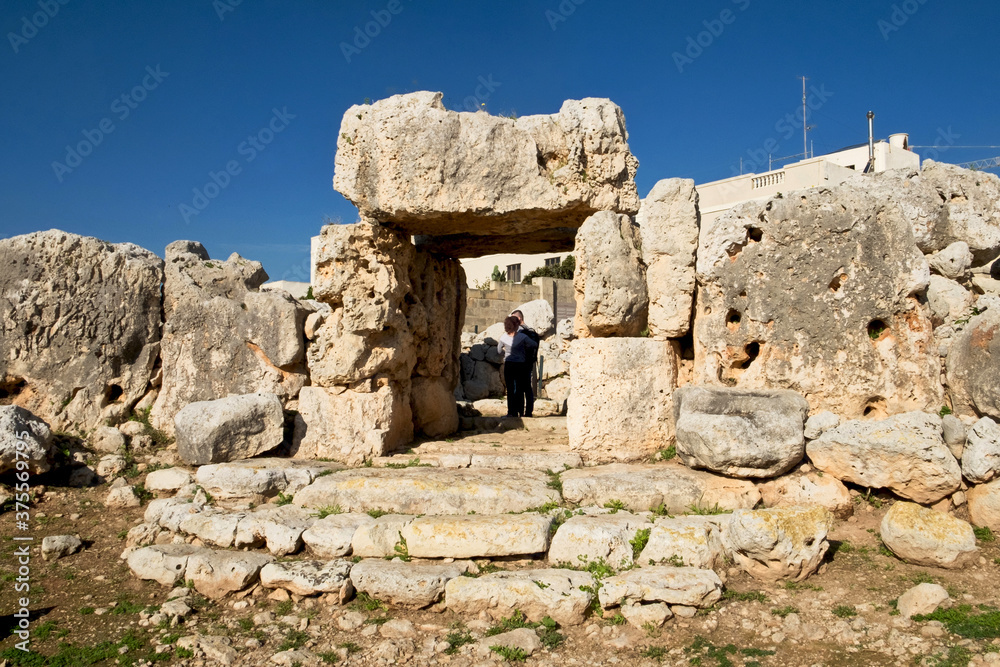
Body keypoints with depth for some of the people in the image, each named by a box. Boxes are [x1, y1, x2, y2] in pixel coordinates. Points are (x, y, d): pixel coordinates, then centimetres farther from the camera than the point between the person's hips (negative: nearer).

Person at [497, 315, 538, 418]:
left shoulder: (504, 337, -5)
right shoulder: (523, 337, -14)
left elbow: (499, 350, 11)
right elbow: (535, 345, 0)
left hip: (508, 365, 2)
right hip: (520, 365, -2)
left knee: (510, 389, 6)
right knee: (520, 390, 7)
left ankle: (511, 412, 4)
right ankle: (520, 412, 6)